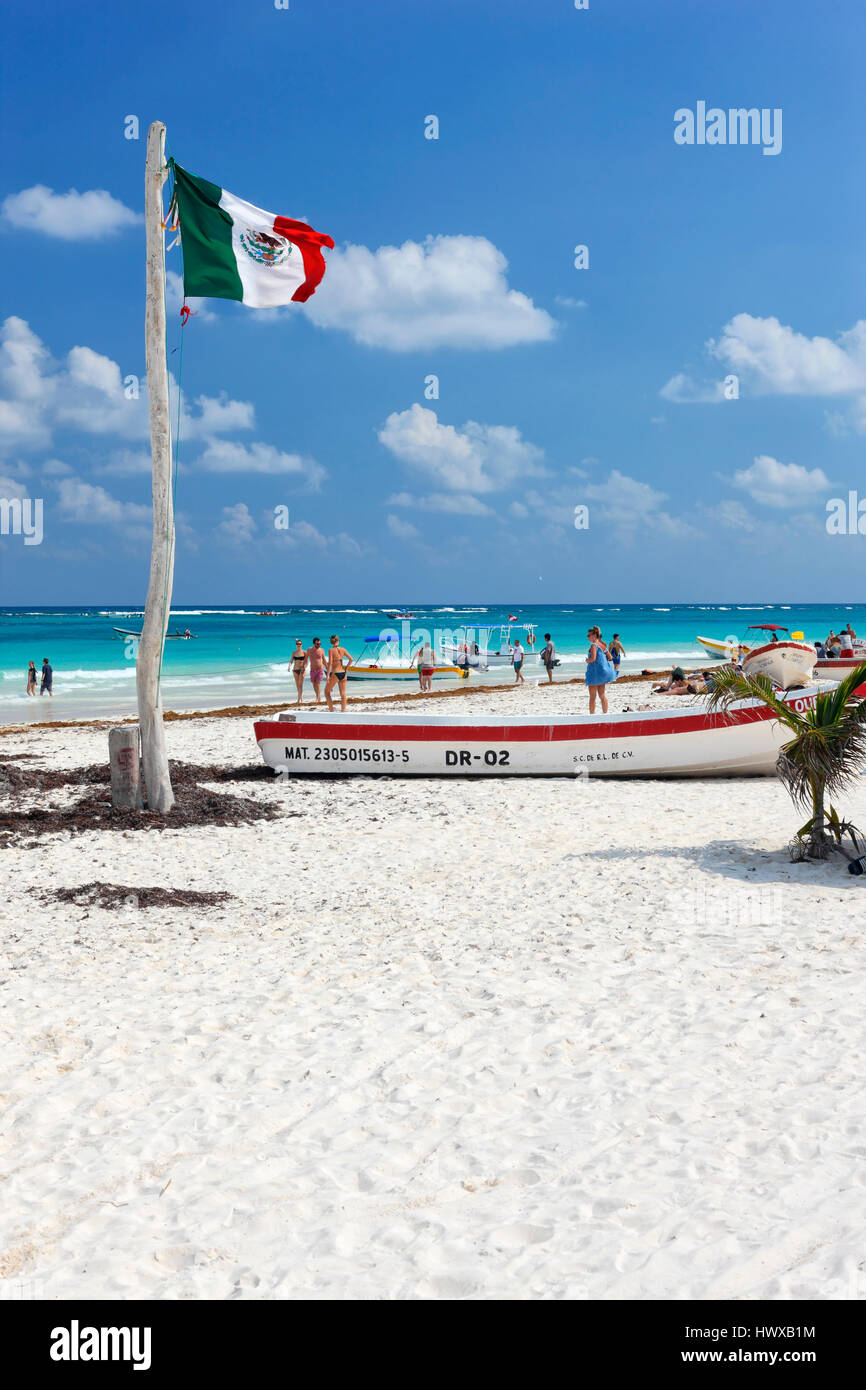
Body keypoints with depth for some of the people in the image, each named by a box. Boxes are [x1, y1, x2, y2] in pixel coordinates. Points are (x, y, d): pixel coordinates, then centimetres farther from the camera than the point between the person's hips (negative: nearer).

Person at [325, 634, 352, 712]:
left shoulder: (331, 650, -10)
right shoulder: (343, 649, 3)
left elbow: (330, 664, -16)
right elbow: (351, 659, 0)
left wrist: (327, 676, -16)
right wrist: (346, 668, 11)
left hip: (335, 674, -4)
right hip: (343, 673, 4)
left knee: (327, 691, 12)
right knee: (343, 693, 8)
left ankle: (331, 710, 3)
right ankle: (343, 711, 4)